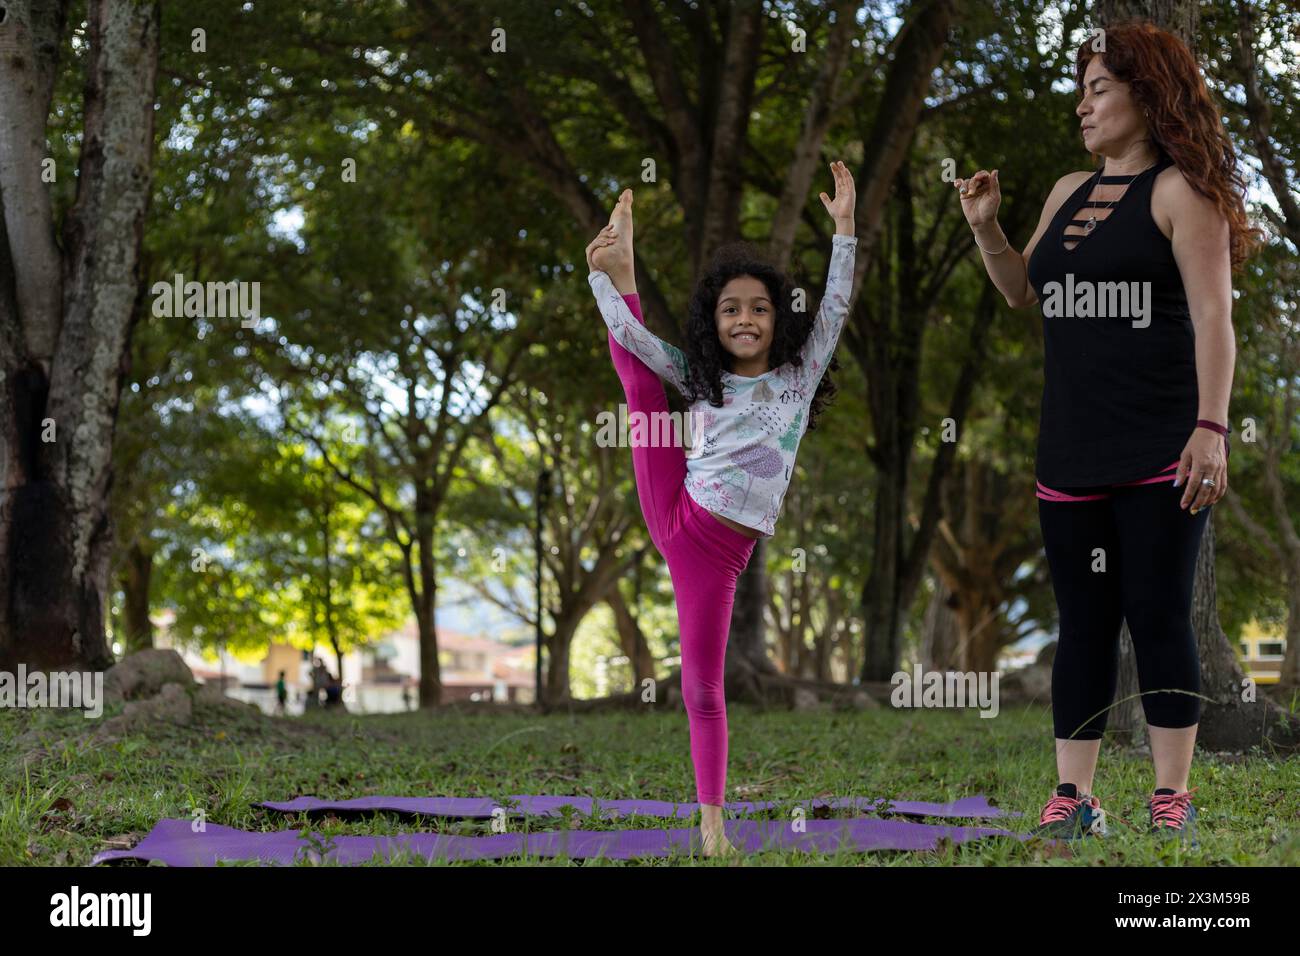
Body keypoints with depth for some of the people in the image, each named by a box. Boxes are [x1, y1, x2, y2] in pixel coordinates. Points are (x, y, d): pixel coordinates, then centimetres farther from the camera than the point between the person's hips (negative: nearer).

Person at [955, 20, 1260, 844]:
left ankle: (1173, 803, 3)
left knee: (1158, 618, -4)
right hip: (1072, 453, 6)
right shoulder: (1069, 193, 16)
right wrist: (985, 226, 11)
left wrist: (1211, 429, -20)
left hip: (1159, 454, -6)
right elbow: (1024, 293, 29)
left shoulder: (1181, 191, -4)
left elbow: (1212, 317, -10)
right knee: (1083, 626, 8)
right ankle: (1073, 802, 12)